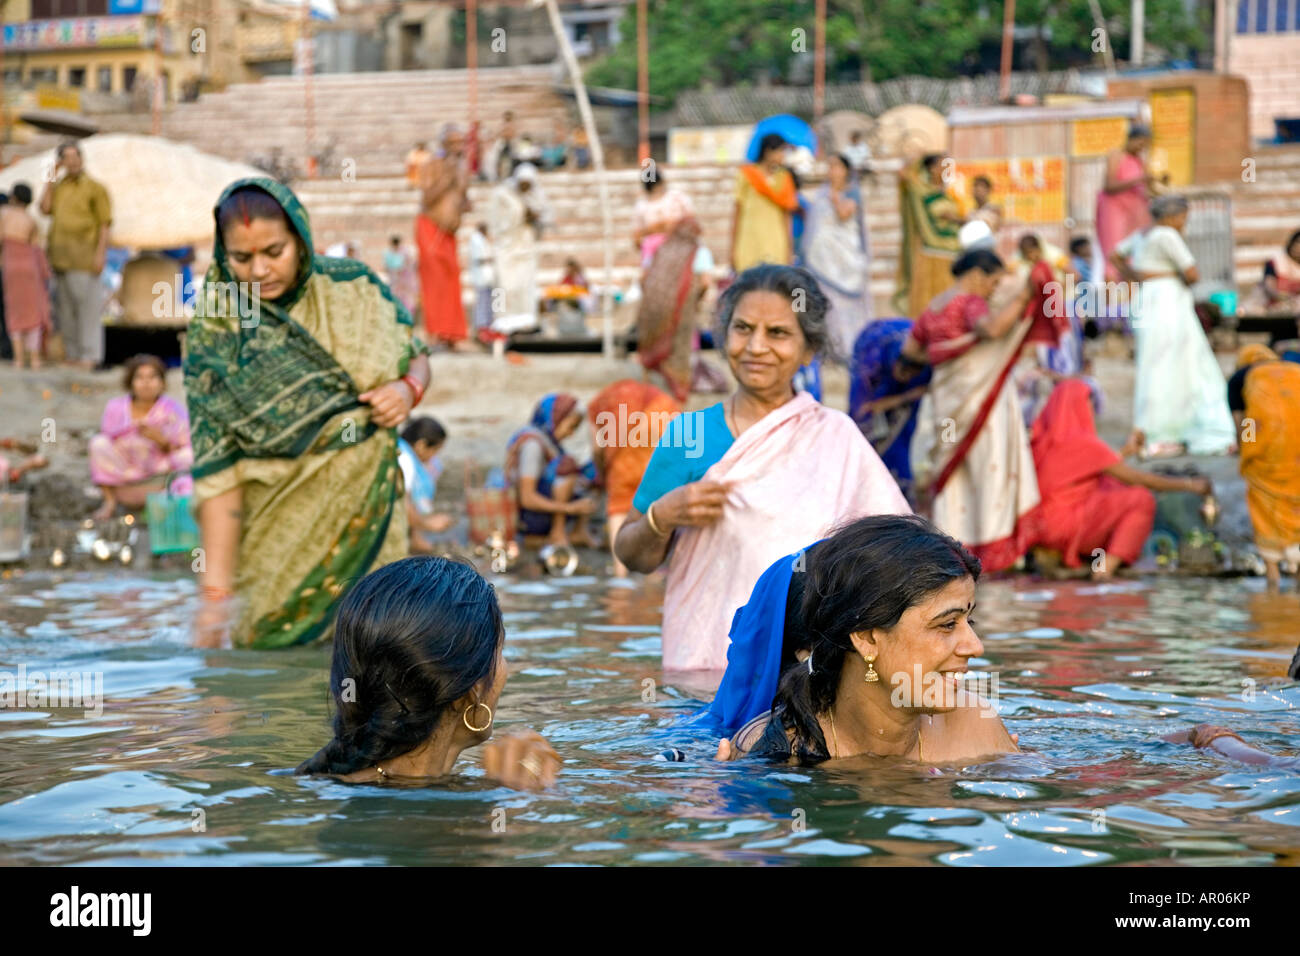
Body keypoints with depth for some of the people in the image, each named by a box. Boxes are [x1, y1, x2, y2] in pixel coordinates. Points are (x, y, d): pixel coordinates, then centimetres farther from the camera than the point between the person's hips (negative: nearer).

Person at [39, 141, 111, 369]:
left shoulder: (95, 188, -1)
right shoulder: (58, 187, 16)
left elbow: (104, 224, -5)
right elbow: (45, 208, 0)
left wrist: (100, 254, -14)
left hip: (83, 257, -6)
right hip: (61, 257, 6)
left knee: (87, 305, -8)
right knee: (65, 307, 8)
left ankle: (90, 355, -6)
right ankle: (73, 354, 14)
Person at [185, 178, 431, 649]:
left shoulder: (354, 287, -4)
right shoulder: (214, 333, -11)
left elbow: (417, 357, 13)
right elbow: (217, 469, -14)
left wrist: (408, 389, -12)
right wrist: (217, 588, -20)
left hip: (370, 513, 2)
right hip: (280, 527, -2)